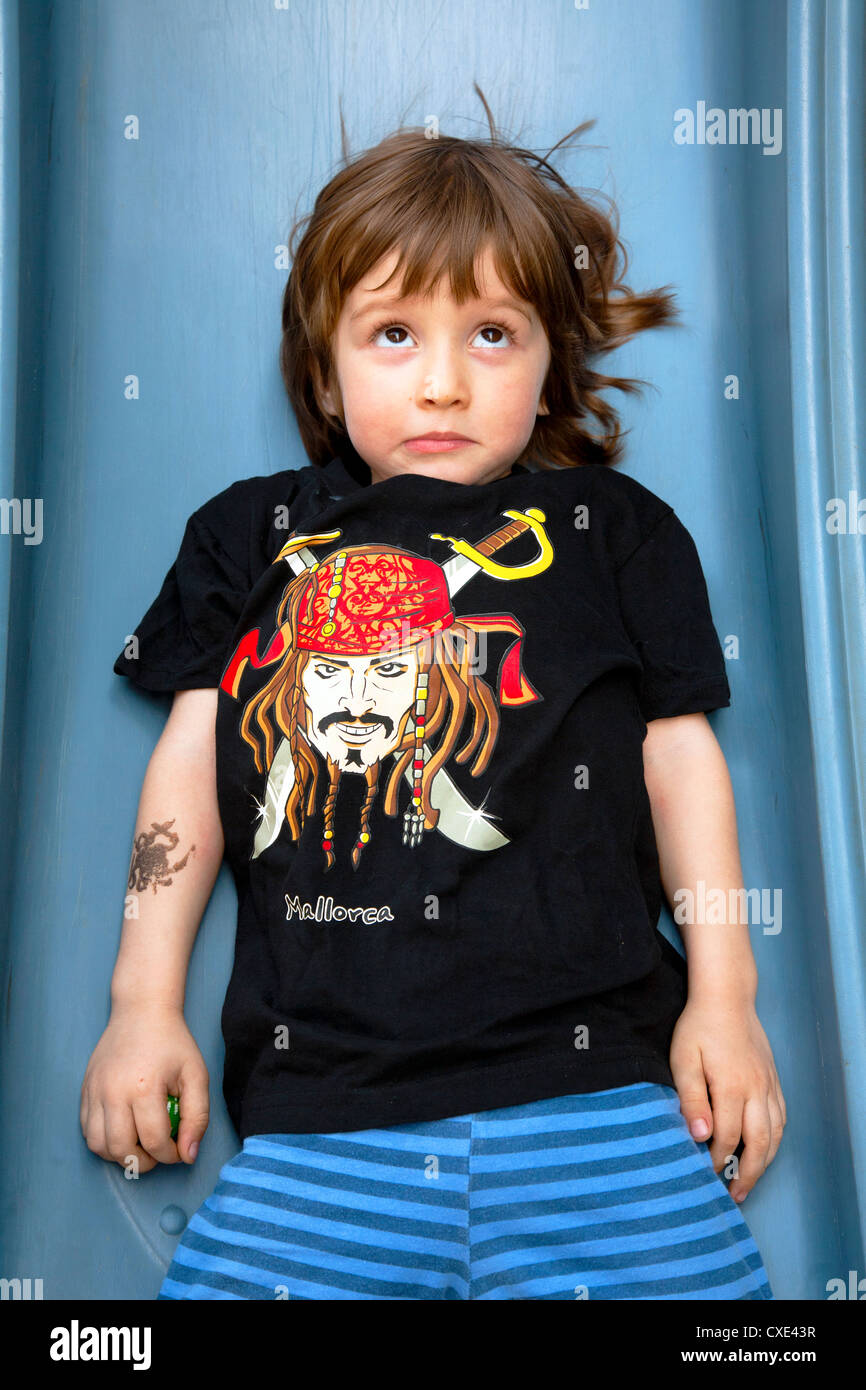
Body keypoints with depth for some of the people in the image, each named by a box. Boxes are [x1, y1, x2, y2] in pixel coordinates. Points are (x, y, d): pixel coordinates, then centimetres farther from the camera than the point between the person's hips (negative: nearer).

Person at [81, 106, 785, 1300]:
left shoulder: (615, 530, 14)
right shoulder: (251, 534, 16)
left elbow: (680, 754, 12)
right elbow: (191, 760, 14)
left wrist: (722, 996, 4)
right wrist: (143, 1006, 8)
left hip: (593, 1080, 0)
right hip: (315, 1102, 1)